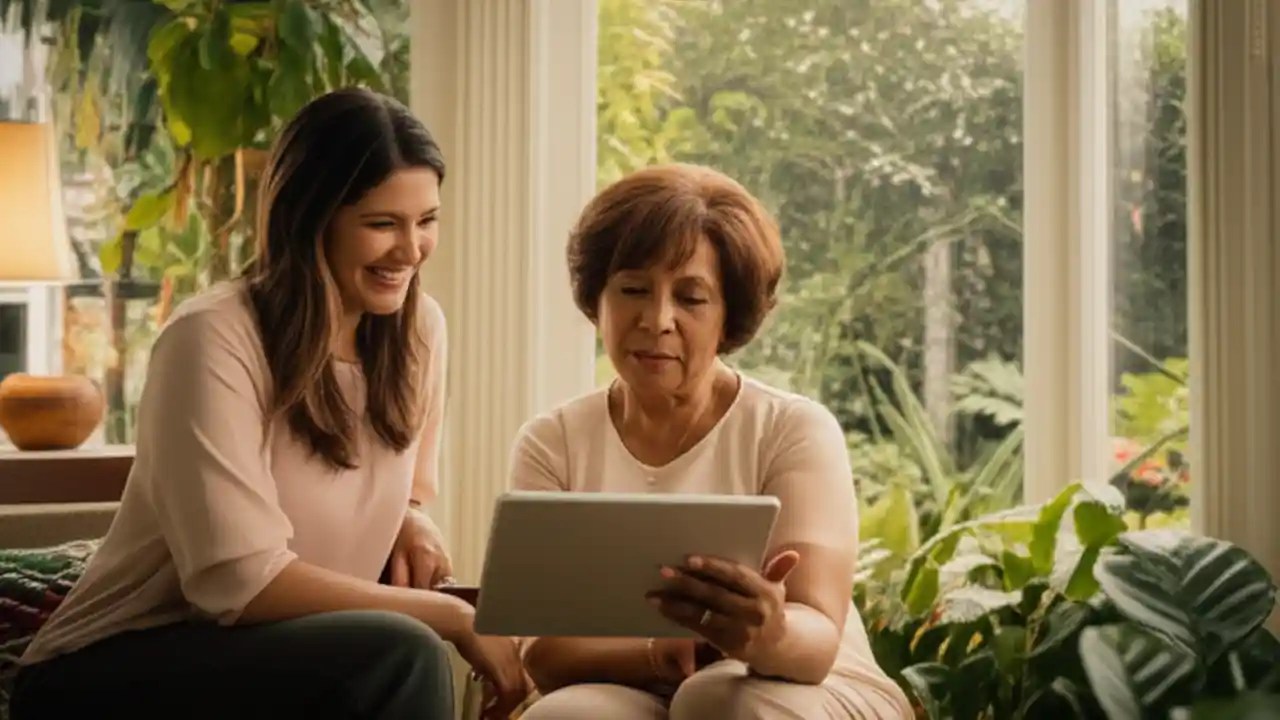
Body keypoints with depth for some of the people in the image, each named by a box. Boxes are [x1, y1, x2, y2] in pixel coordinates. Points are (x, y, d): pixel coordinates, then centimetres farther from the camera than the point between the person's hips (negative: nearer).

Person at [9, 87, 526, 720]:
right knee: (398, 655, -29)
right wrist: (452, 617, -22)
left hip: (274, 662, 6)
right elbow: (241, 583, -25)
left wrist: (408, 522, -6)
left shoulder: (418, 327, 1)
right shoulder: (213, 340, -19)